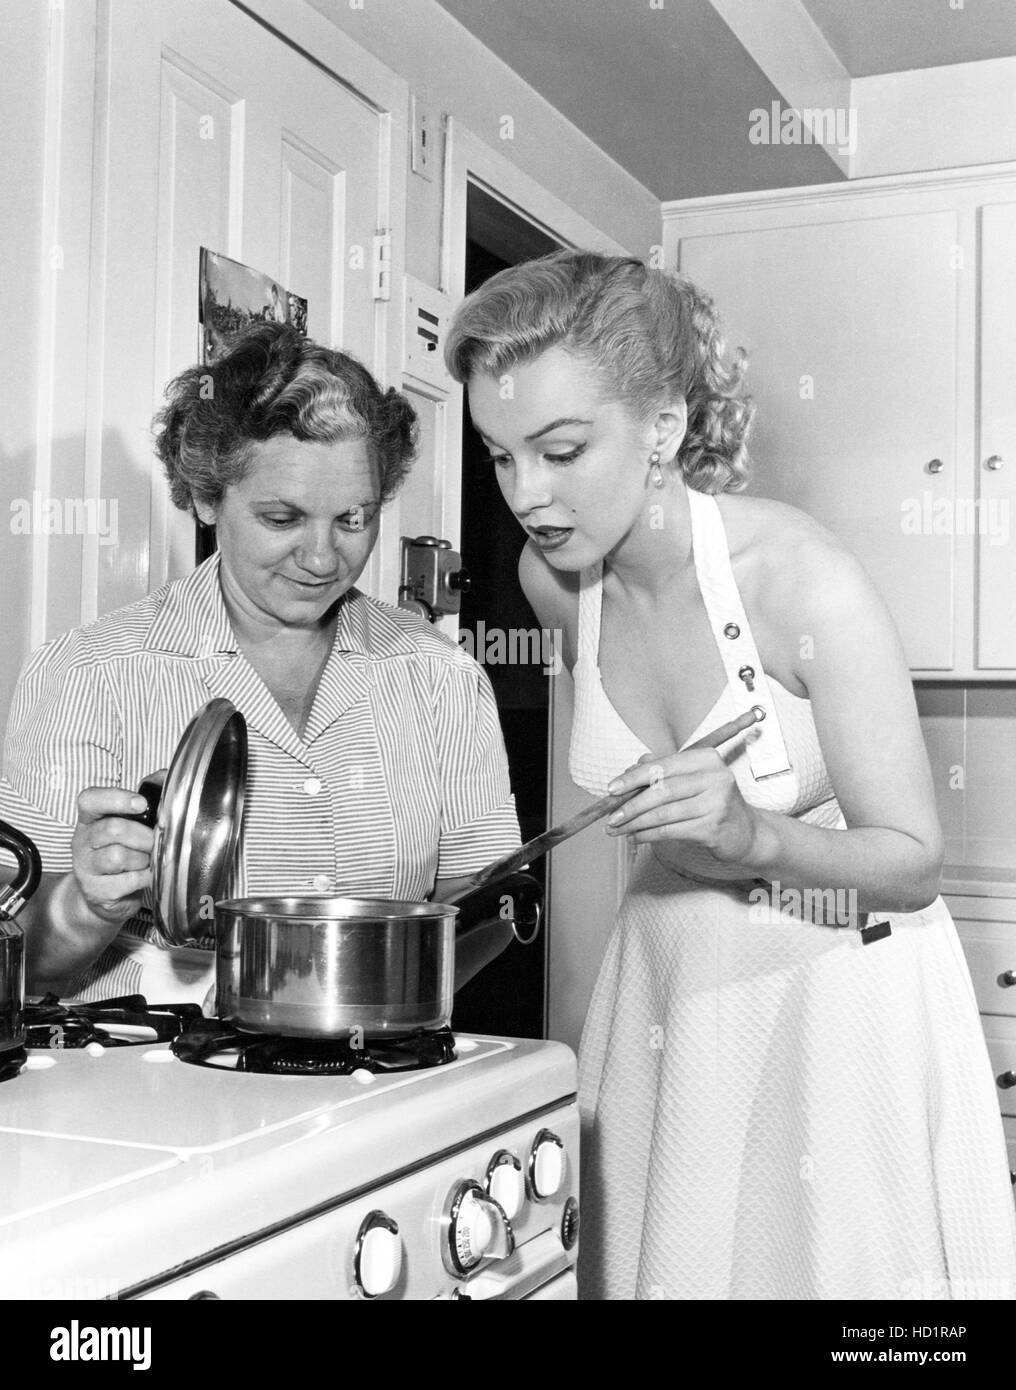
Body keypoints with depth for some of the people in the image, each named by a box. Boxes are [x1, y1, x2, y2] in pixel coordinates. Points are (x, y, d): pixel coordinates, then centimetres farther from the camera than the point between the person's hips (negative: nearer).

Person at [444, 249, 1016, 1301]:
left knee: (835, 1259, 1)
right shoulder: (553, 576, -8)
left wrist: (751, 831, -34)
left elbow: (914, 862, -18)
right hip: (667, 979, 5)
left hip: (835, 986, -4)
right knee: (660, 1260, 9)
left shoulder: (804, 583, -25)